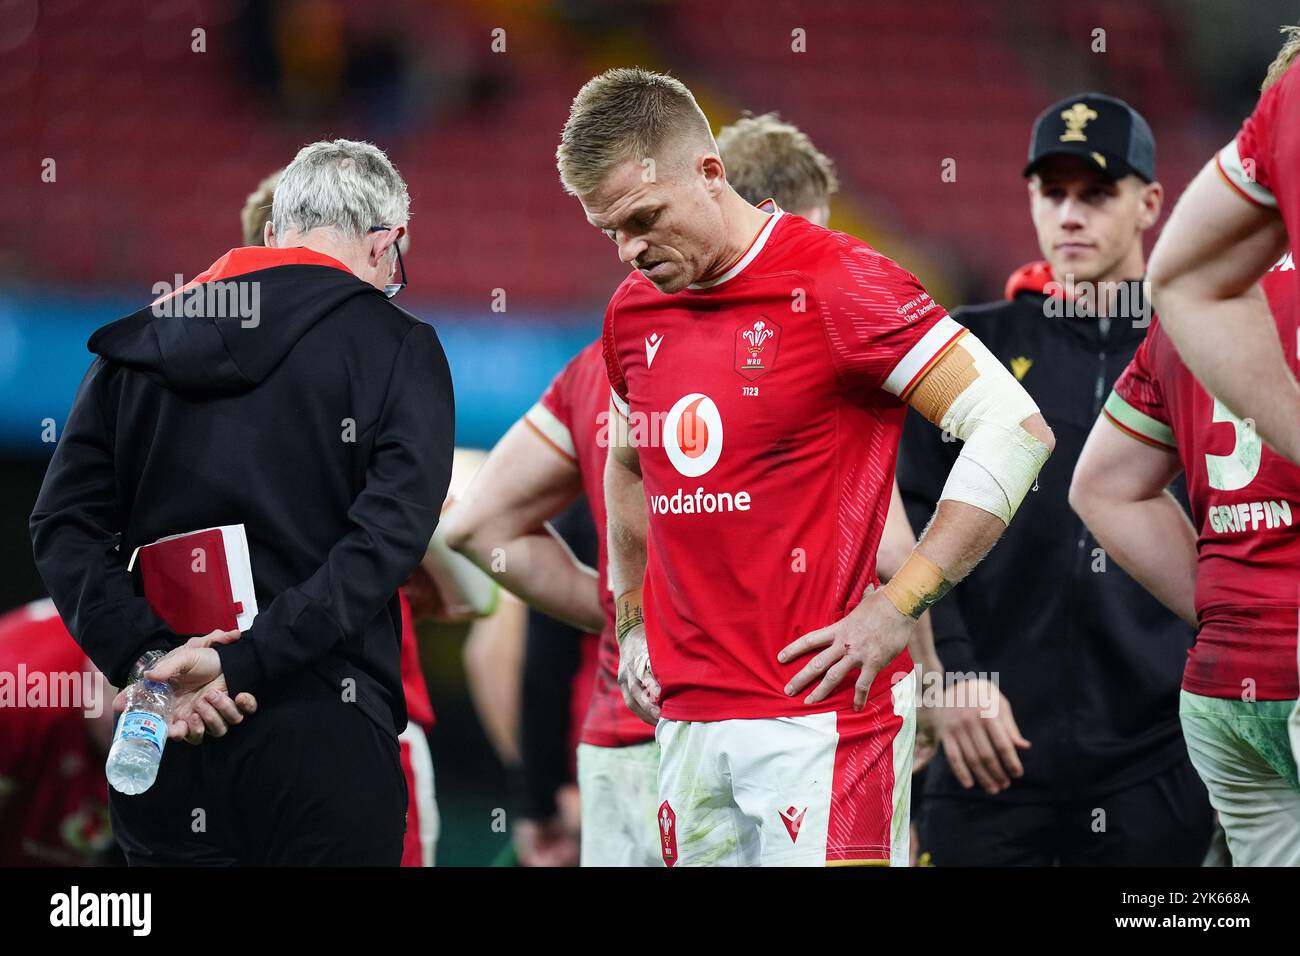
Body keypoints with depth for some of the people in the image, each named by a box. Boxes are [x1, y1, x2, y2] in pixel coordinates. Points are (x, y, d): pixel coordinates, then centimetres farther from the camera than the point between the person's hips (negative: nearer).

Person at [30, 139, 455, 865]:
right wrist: (242, 661, -17)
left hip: (162, 743, 4)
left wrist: (145, 656, -8)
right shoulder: (398, 348, 0)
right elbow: (388, 538, -13)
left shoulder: (141, 343, 11)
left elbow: (63, 526, 2)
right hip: (317, 726, -3)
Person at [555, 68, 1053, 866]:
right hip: (688, 713, 7)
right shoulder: (633, 314, 12)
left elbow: (1017, 428, -12)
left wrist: (899, 606, -14)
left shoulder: (833, 284, -10)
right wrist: (632, 622, 21)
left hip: (822, 715, -7)